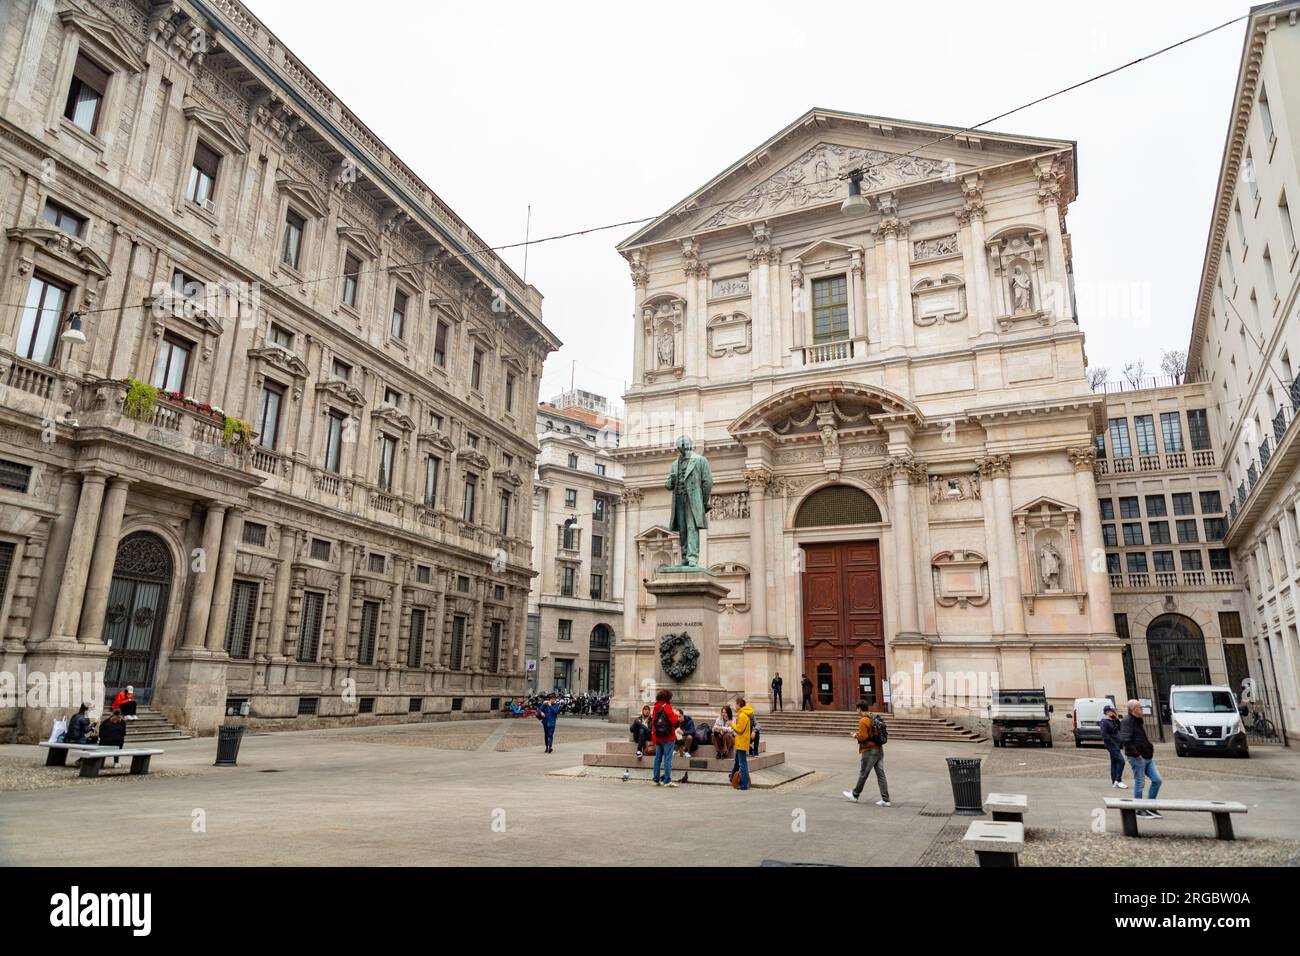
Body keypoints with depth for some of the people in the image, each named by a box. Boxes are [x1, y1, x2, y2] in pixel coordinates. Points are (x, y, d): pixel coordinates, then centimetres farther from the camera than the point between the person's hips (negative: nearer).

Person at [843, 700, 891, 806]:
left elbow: (863, 737, -20)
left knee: (863, 774, 7)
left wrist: (855, 736, -2)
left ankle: (855, 794, 22)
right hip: (879, 749, 8)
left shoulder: (863, 721, -15)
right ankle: (885, 800, 6)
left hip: (869, 751, -8)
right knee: (881, 775, 6)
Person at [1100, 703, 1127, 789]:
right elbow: (1104, 735, -20)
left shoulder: (1112, 721, 13)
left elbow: (1119, 728, 17)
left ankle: (1114, 782, 16)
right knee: (1121, 760, -15)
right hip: (1112, 745, -9)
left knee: (1114, 762, 11)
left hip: (1115, 744, 9)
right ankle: (1118, 780, -12)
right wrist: (1112, 742, -18)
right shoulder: (1104, 722, -15)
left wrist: (1117, 719, 6)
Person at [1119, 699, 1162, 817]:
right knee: (1139, 783, -2)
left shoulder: (1138, 721, 19)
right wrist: (1136, 754, -21)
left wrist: (1150, 749, 17)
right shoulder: (1128, 722, -14)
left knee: (1157, 780, 7)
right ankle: (1139, 810, 9)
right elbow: (1124, 740, -25)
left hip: (1148, 758, 10)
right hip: (1138, 758, -10)